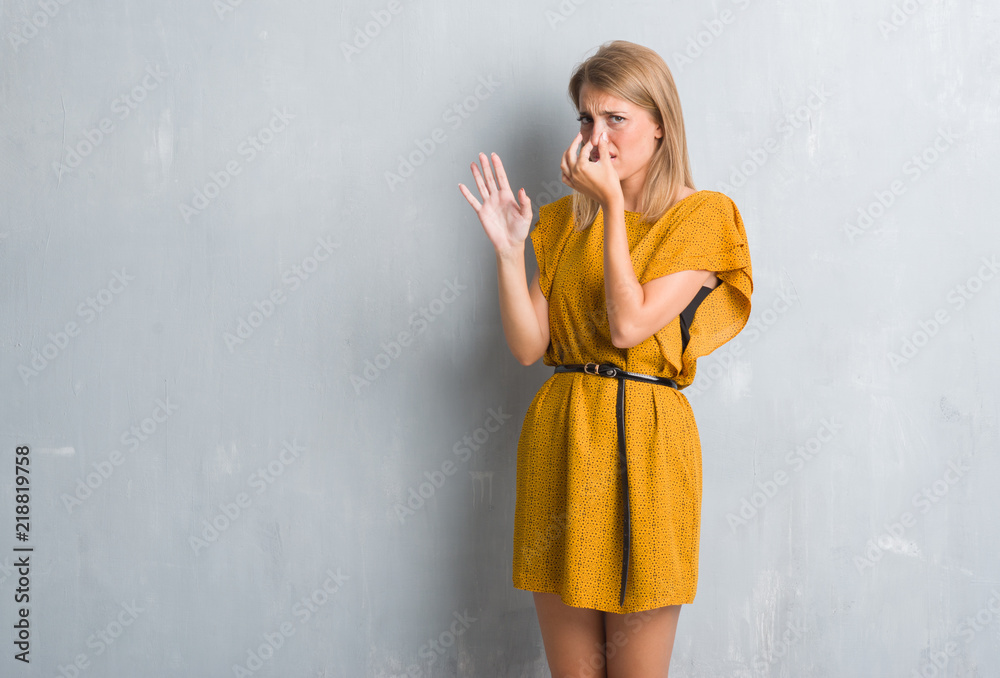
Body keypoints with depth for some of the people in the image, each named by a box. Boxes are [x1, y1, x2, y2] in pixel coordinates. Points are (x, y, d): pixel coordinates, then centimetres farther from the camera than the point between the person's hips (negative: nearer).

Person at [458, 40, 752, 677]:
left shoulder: (700, 216, -2)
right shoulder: (565, 219, 12)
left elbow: (630, 325, -14)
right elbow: (529, 346, 3)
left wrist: (613, 203, -14)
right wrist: (508, 251, -10)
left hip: (645, 444, -4)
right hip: (560, 439, 4)